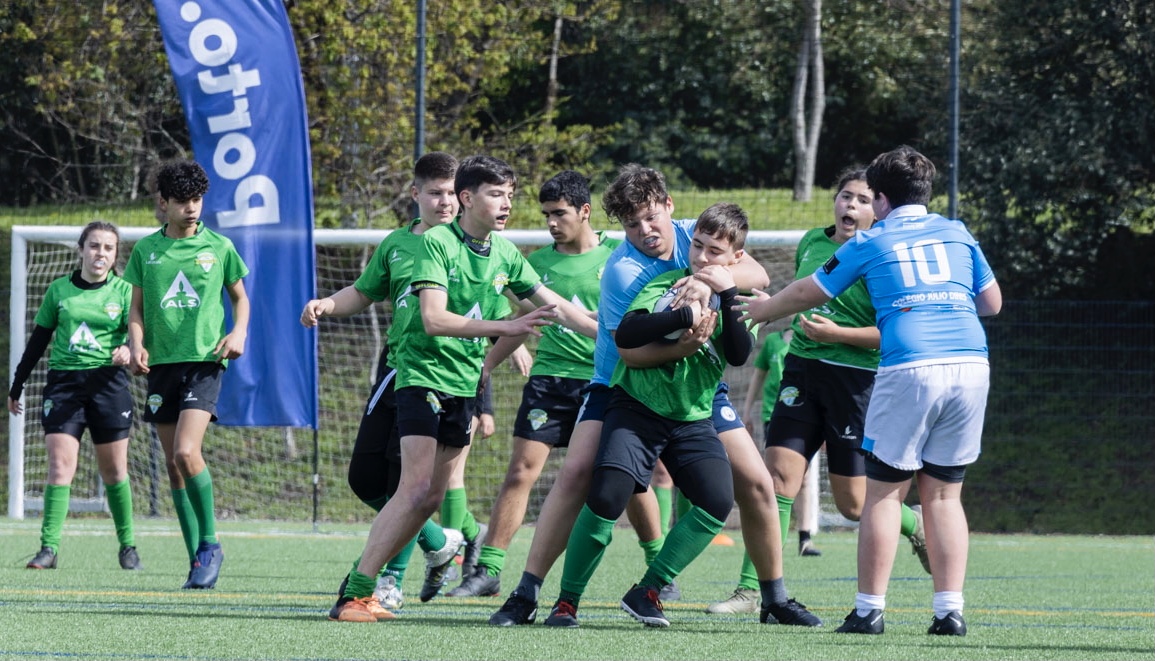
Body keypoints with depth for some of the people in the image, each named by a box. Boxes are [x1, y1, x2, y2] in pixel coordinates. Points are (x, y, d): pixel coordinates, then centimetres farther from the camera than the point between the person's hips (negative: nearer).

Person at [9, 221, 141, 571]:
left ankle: (127, 546, 17)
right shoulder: (59, 290, 8)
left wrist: (129, 349, -28)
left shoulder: (123, 291, 4)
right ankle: (49, 548, -13)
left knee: (113, 470, 4)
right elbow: (37, 342, 15)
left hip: (108, 384, -1)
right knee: (60, 465, -10)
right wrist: (17, 386, 18)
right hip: (63, 383, 1)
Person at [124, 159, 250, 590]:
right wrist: (137, 344, -6)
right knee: (173, 464, 4)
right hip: (162, 363, 3)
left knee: (186, 452, -20)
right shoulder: (146, 250, 8)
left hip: (204, 363, -3)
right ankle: (198, 559, 11)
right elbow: (136, 308, 12)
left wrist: (239, 332, -3)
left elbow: (239, 296, 16)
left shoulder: (218, 247, 4)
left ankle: (210, 543, -4)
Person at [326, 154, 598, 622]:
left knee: (431, 498, 4)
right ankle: (354, 594, -15)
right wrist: (505, 327, -28)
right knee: (417, 490, -17)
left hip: (465, 384, 7)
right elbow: (434, 319, -22)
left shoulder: (506, 254, 7)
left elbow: (555, 306, 15)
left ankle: (362, 585, 11)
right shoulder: (437, 242, -13)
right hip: (423, 372, -7)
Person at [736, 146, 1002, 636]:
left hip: (909, 369, -3)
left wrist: (762, 309, 37)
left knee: (884, 490, 5)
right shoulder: (957, 234, 16)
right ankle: (950, 610, 1)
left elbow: (810, 292, 19)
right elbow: (992, 302, 20)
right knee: (943, 494, 9)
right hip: (970, 365, 3)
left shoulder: (871, 241, 10)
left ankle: (870, 609, 3)